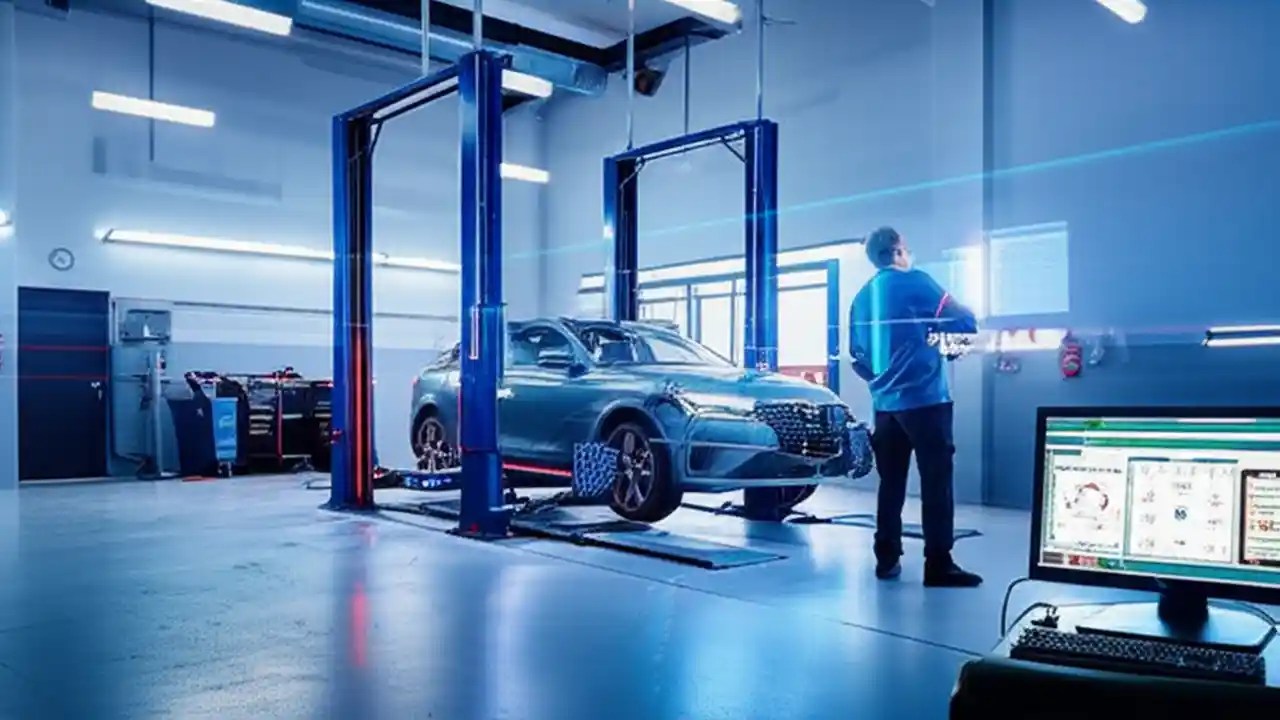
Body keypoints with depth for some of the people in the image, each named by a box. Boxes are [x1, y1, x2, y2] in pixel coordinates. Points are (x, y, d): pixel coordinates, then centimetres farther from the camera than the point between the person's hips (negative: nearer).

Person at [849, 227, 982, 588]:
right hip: (924, 398, -7)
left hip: (885, 403, 7)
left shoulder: (862, 297, 13)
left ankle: (887, 559, 15)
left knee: (891, 483, 11)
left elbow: (857, 355, 16)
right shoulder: (914, 282, -6)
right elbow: (964, 322, -4)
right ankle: (939, 565, -3)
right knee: (936, 481, -4)